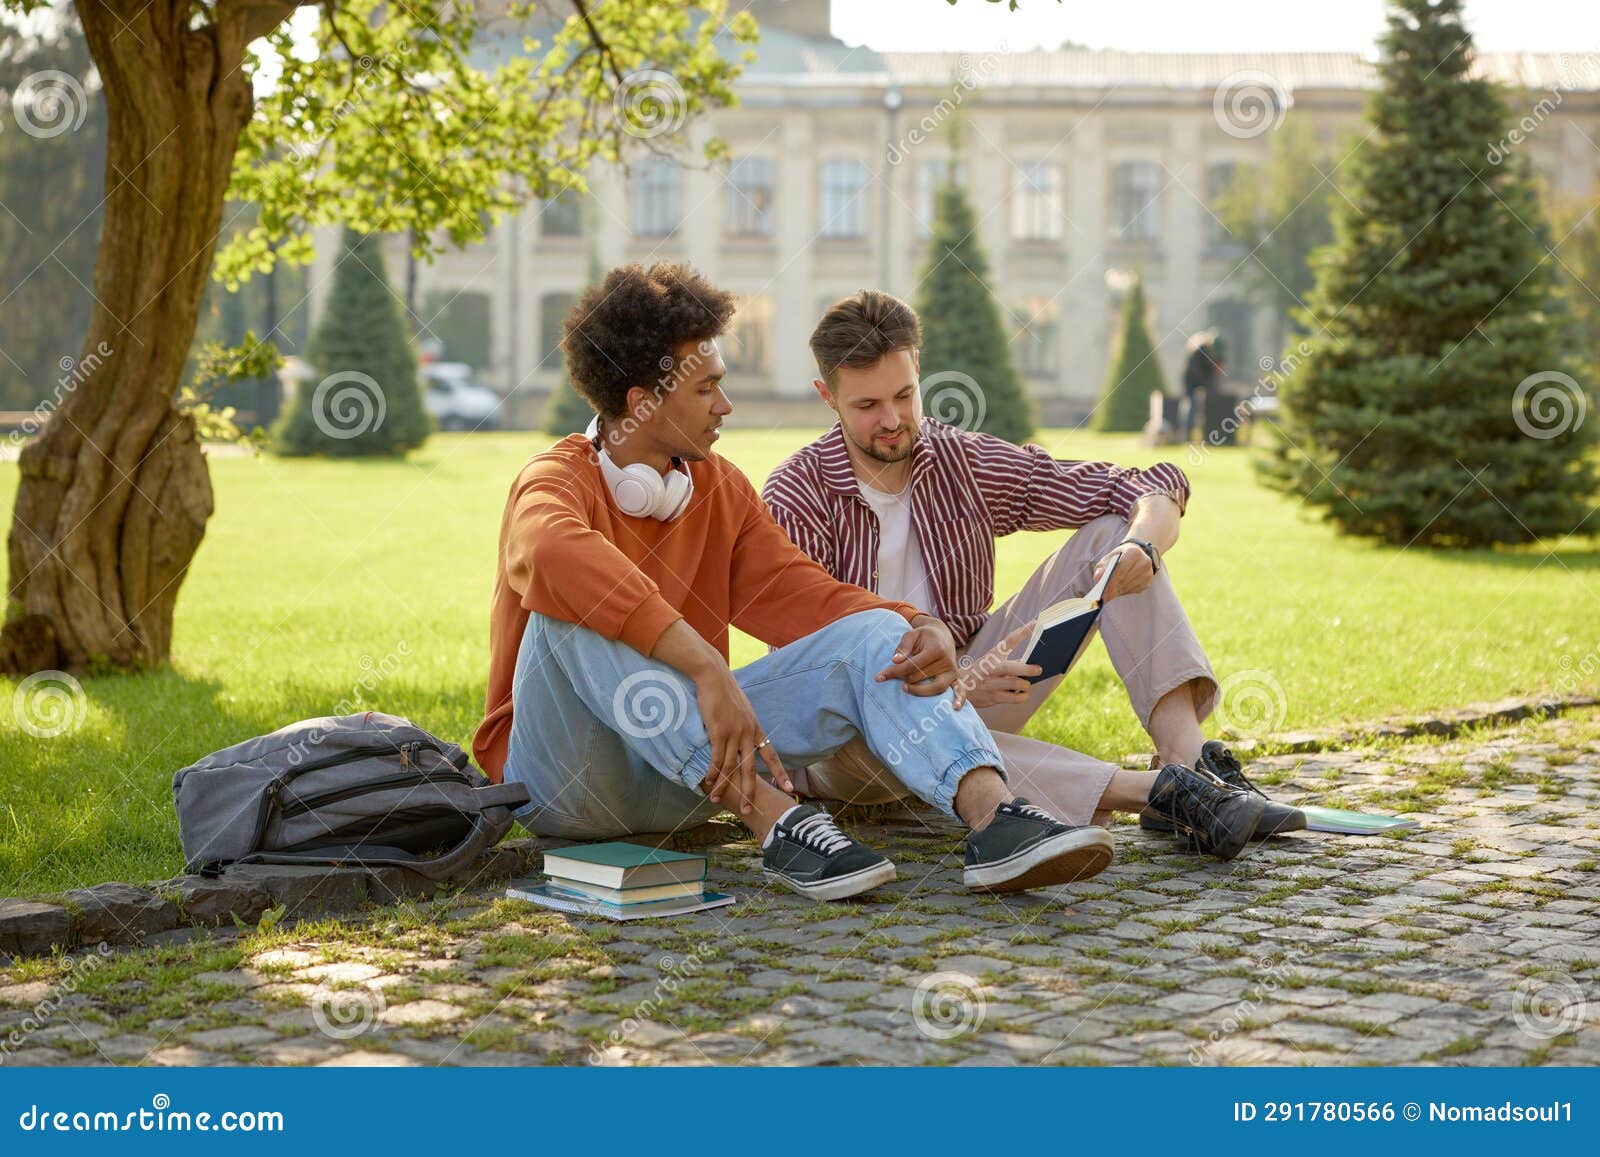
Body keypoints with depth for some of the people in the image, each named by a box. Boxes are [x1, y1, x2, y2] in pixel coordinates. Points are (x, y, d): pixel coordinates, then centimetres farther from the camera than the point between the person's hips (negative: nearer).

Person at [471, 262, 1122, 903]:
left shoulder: (719, 488, 10)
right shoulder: (561, 481, -13)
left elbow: (796, 593, 5)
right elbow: (551, 552, -38)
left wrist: (922, 628, -16)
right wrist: (706, 667, -47)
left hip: (694, 756, 6)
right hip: (561, 776, -5)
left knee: (870, 636, -12)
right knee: (574, 611, -35)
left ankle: (994, 817, -37)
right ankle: (772, 818, -39)